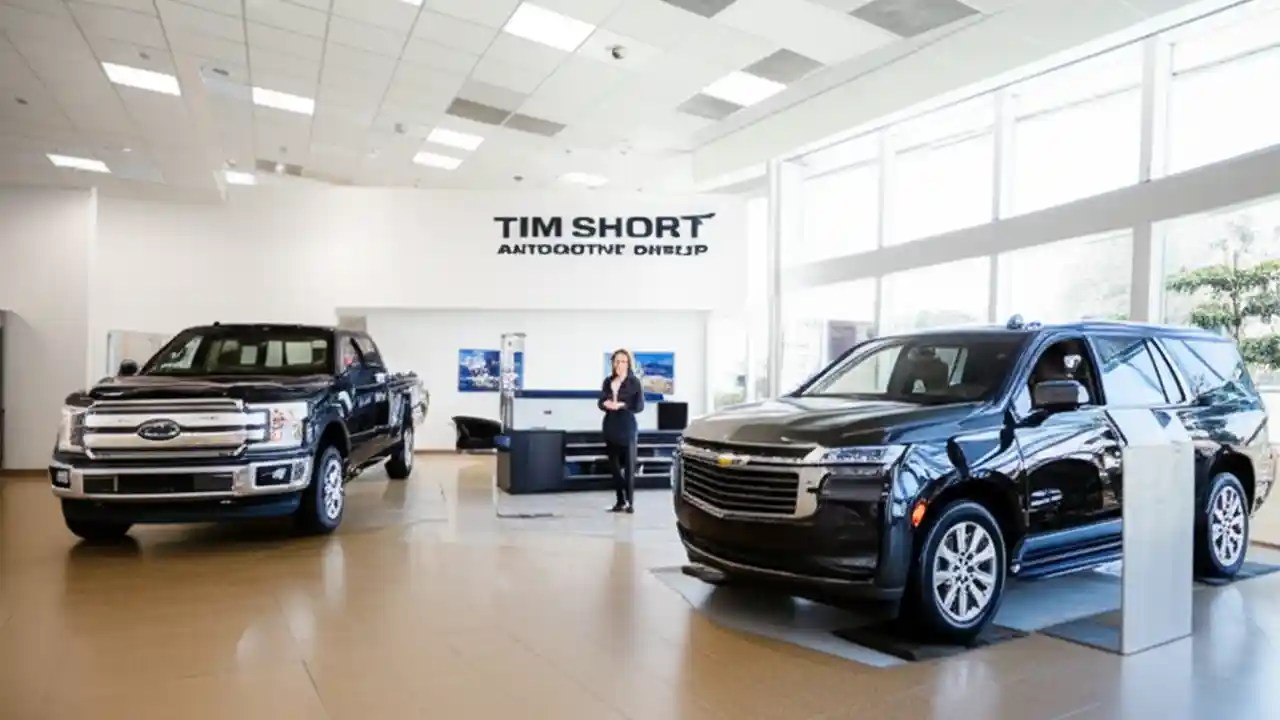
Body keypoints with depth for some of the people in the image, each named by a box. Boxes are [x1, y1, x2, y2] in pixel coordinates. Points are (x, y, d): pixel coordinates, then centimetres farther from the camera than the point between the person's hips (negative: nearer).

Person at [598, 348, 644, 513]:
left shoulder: (634, 382, -2)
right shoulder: (608, 381, 10)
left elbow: (639, 405, -7)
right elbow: (600, 402, 11)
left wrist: (621, 405, -18)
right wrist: (606, 404, -11)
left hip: (627, 427, -5)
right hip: (610, 426, 5)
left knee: (629, 465, -3)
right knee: (614, 465, 7)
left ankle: (629, 502, 1)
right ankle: (620, 501, 15)